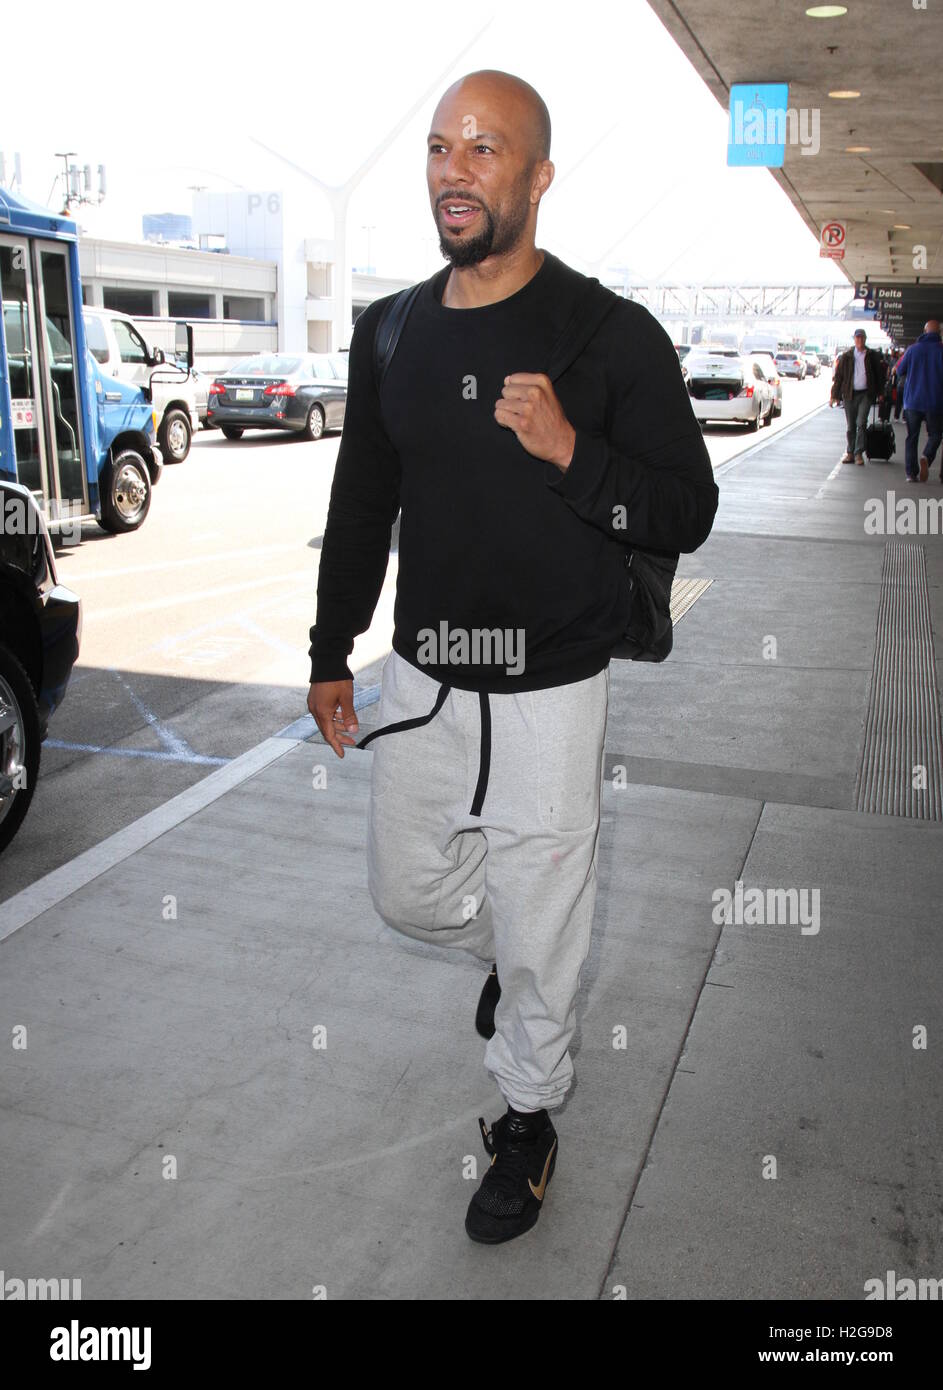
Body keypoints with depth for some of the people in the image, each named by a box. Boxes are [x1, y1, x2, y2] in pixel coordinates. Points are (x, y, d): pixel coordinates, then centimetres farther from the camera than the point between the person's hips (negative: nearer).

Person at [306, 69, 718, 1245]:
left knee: (539, 930, 8)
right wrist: (331, 652, 14)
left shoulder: (614, 338, -10)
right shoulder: (390, 332, 4)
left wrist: (569, 453, -26)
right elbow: (362, 498, 12)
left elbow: (687, 513, -8)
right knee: (404, 892, 19)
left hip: (548, 692, -4)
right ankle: (510, 953, 52)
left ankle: (527, 1122, 34)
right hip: (419, 677, 5)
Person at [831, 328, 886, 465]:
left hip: (865, 393, -1)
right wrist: (835, 395, 2)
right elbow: (838, 376, 5)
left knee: (861, 423, -11)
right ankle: (850, 452, 16)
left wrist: (879, 392, 4)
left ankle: (859, 453, -6)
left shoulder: (872, 356, 4)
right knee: (851, 426, 6)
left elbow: (879, 374, 10)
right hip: (849, 394, 1)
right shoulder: (846, 356, 4)